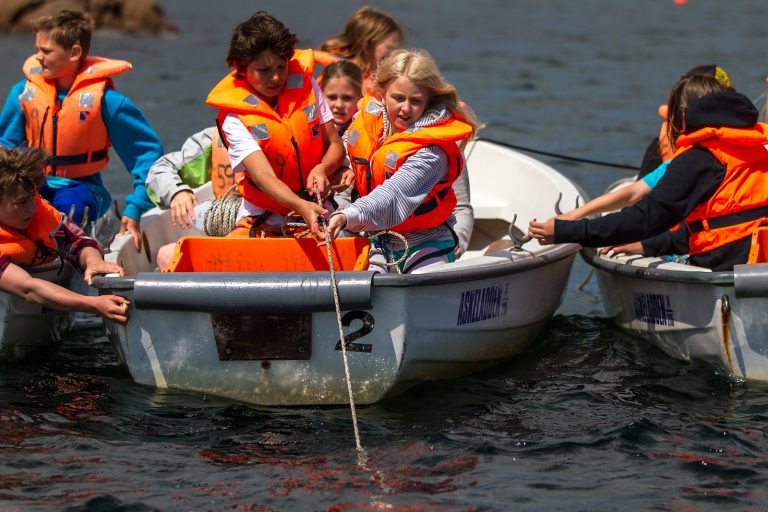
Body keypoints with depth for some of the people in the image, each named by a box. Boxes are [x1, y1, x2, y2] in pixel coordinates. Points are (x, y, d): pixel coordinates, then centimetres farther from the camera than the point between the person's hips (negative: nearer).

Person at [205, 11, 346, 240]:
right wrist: (302, 206, -41)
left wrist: (322, 168, -16)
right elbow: (264, 176, -22)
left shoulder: (305, 84, 3)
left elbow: (335, 145, 8)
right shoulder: (235, 118, -9)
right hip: (264, 221, -2)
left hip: (317, 210, 3)